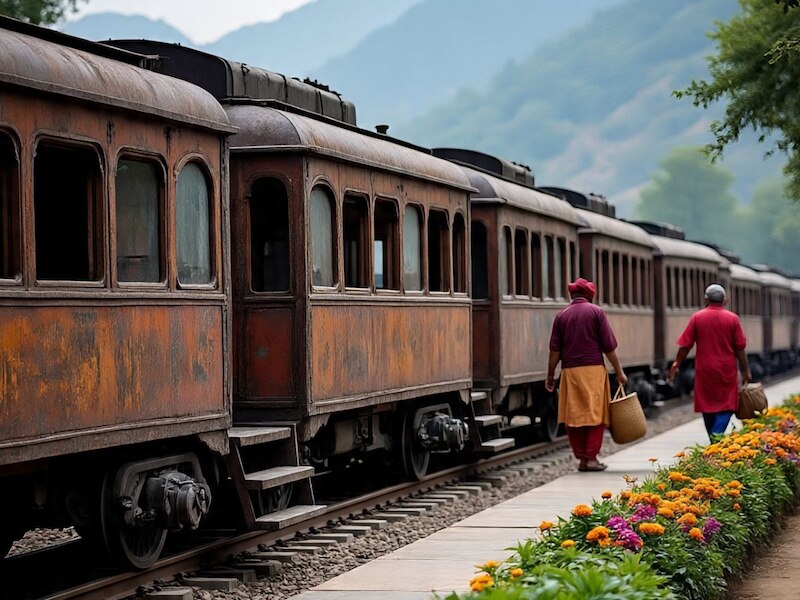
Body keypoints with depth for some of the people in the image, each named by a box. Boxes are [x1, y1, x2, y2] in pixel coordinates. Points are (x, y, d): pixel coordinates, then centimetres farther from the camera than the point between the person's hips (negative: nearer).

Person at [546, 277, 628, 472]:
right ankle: (592, 457, -5)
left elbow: (555, 349, 5)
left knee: (574, 416, 6)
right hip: (593, 370, -3)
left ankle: (581, 458, 7)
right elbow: (609, 346, -2)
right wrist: (619, 371, 4)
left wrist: (550, 375, 11)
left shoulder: (561, 316, 8)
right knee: (595, 414, 1)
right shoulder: (596, 312, 0)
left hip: (570, 371, 3)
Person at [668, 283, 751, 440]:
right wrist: (745, 370, 6)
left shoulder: (697, 317, -2)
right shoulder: (732, 318, -3)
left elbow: (685, 345, -1)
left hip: (704, 370, 1)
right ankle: (717, 436, -18)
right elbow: (740, 348, -2)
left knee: (708, 406, 13)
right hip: (727, 371, -1)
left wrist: (676, 365, 9)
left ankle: (713, 439, 18)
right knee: (725, 407, 3)